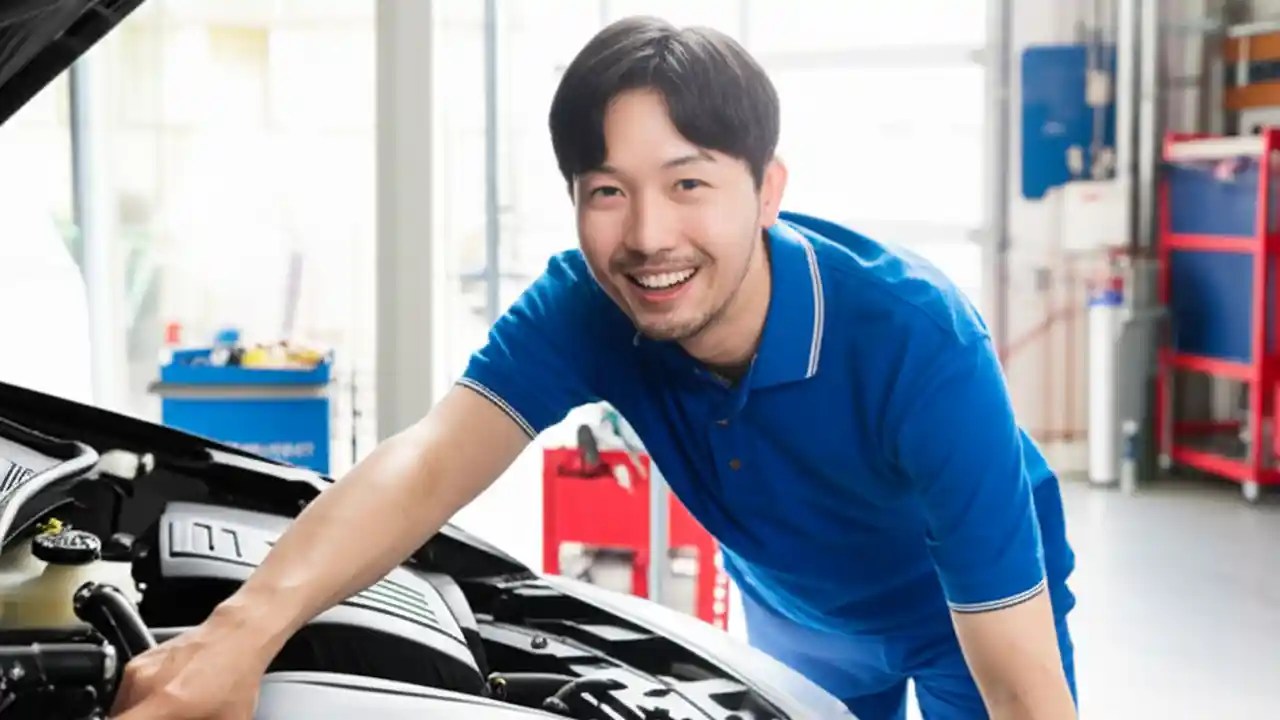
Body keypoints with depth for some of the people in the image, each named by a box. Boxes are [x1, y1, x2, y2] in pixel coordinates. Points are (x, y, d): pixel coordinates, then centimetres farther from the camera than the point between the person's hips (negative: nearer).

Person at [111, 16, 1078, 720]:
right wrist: (247, 625, -61)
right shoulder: (585, 307, -28)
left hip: (961, 613, -3)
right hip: (794, 610, 3)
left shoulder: (917, 346, -39)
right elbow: (427, 463, -43)